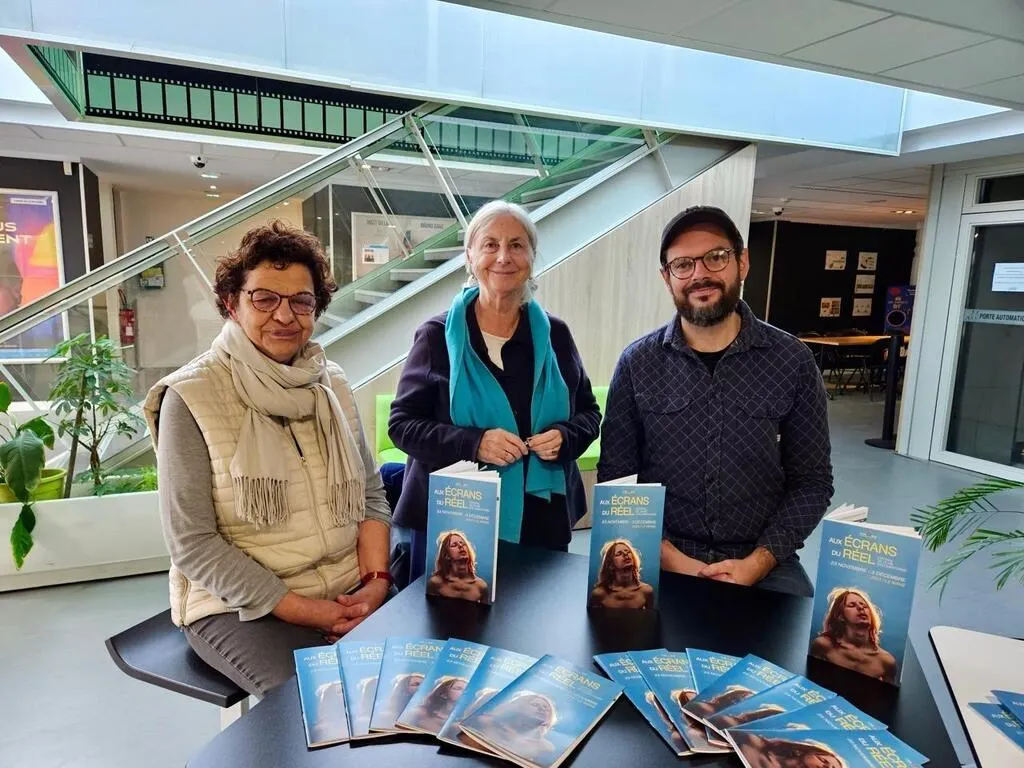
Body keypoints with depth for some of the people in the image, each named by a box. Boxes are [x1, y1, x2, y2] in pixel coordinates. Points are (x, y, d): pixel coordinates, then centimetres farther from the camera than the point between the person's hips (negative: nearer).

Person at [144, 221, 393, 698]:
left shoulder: (332, 384, 5)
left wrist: (376, 581, -8)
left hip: (352, 593, 4)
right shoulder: (191, 397, -10)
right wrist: (303, 612, -15)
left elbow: (371, 494, 8)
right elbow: (191, 542, -11)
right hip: (241, 608, -4)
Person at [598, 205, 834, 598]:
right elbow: (614, 478, 0)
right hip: (661, 560, 0)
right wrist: (669, 558, -11)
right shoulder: (638, 363, -2)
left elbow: (812, 481, 3)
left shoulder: (792, 361, -1)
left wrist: (759, 562, -10)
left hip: (762, 562, 1)